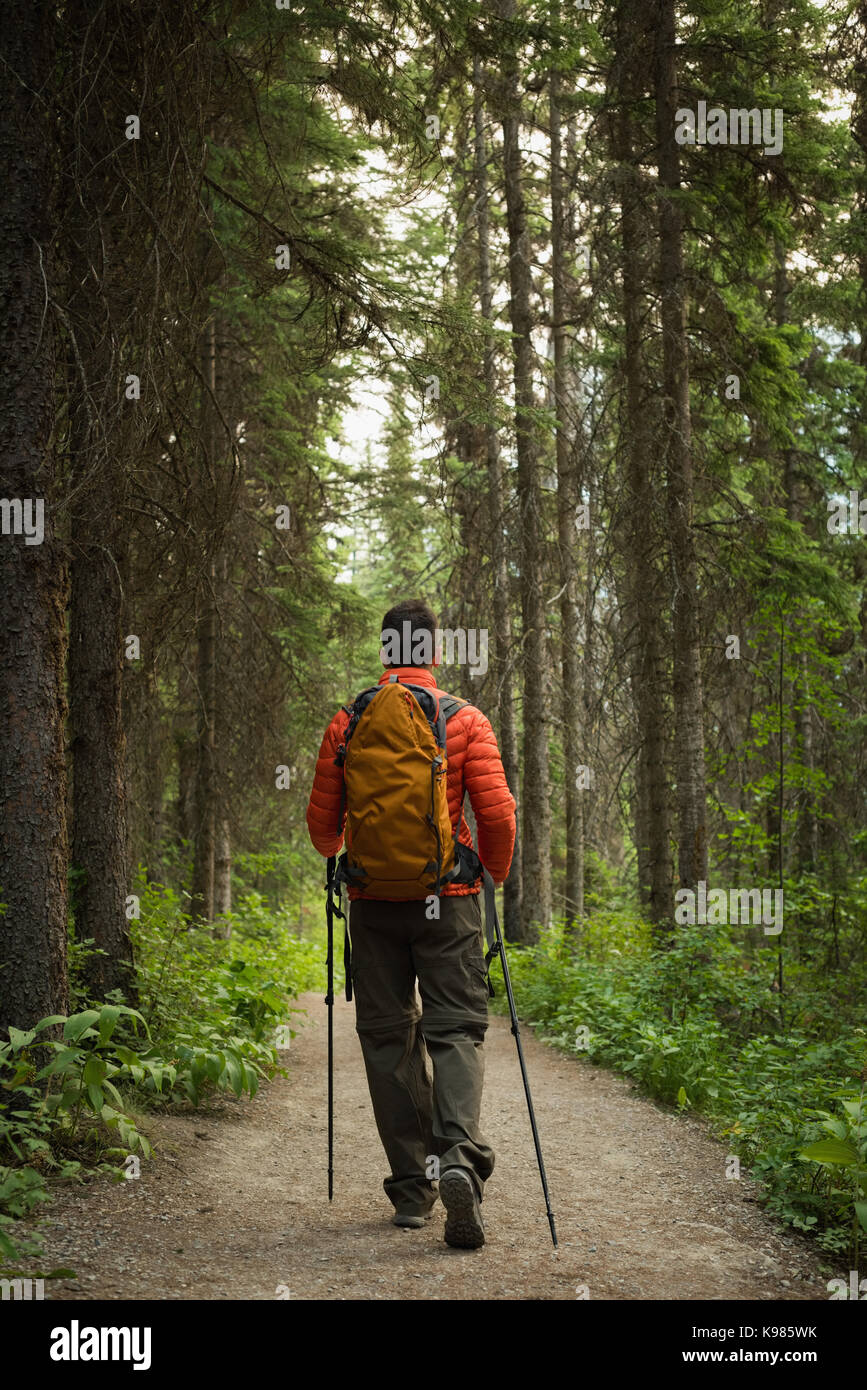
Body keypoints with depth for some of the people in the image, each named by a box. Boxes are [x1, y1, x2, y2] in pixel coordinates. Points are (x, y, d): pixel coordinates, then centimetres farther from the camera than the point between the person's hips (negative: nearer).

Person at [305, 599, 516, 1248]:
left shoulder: (348, 723, 2)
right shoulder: (466, 721, -2)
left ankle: (411, 1187, 12)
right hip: (446, 899, -1)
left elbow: (322, 818, 6)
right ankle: (458, 1158, -22)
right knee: (455, 1027, 1)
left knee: (387, 1035, 9)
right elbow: (497, 812, -7)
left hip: (373, 901, 2)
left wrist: (335, 853, 29)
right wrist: (496, 872, 12)